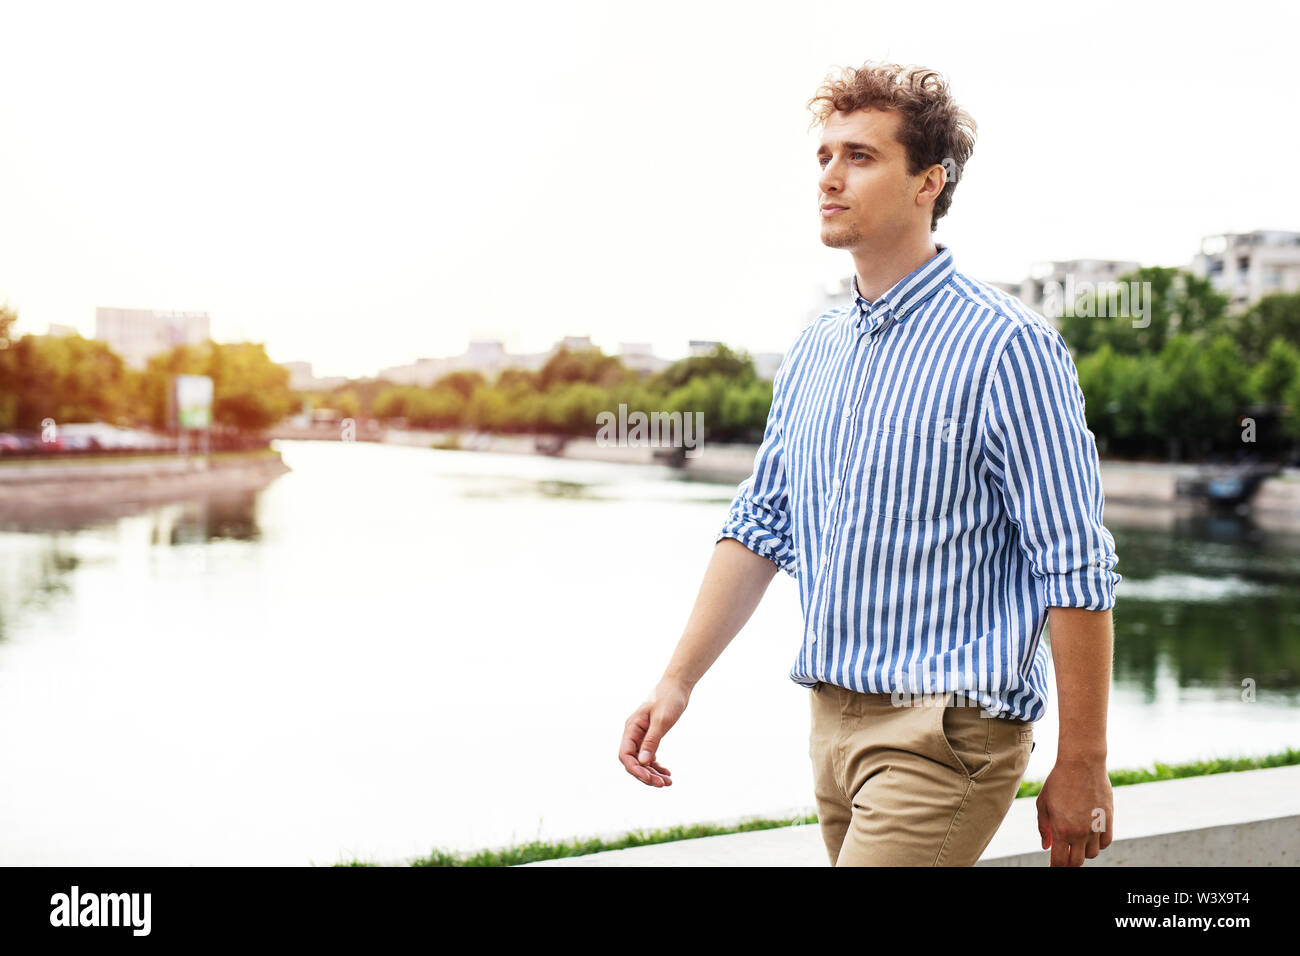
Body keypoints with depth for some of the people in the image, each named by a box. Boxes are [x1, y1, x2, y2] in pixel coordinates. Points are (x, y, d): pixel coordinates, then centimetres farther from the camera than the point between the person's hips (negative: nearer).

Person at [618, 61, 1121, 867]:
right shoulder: (813, 352, 11)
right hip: (834, 723, 8)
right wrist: (677, 682, 8)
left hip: (947, 732, -7)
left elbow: (1076, 572, -13)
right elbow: (759, 525, 15)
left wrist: (1081, 767, -13)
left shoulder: (1006, 347, -12)